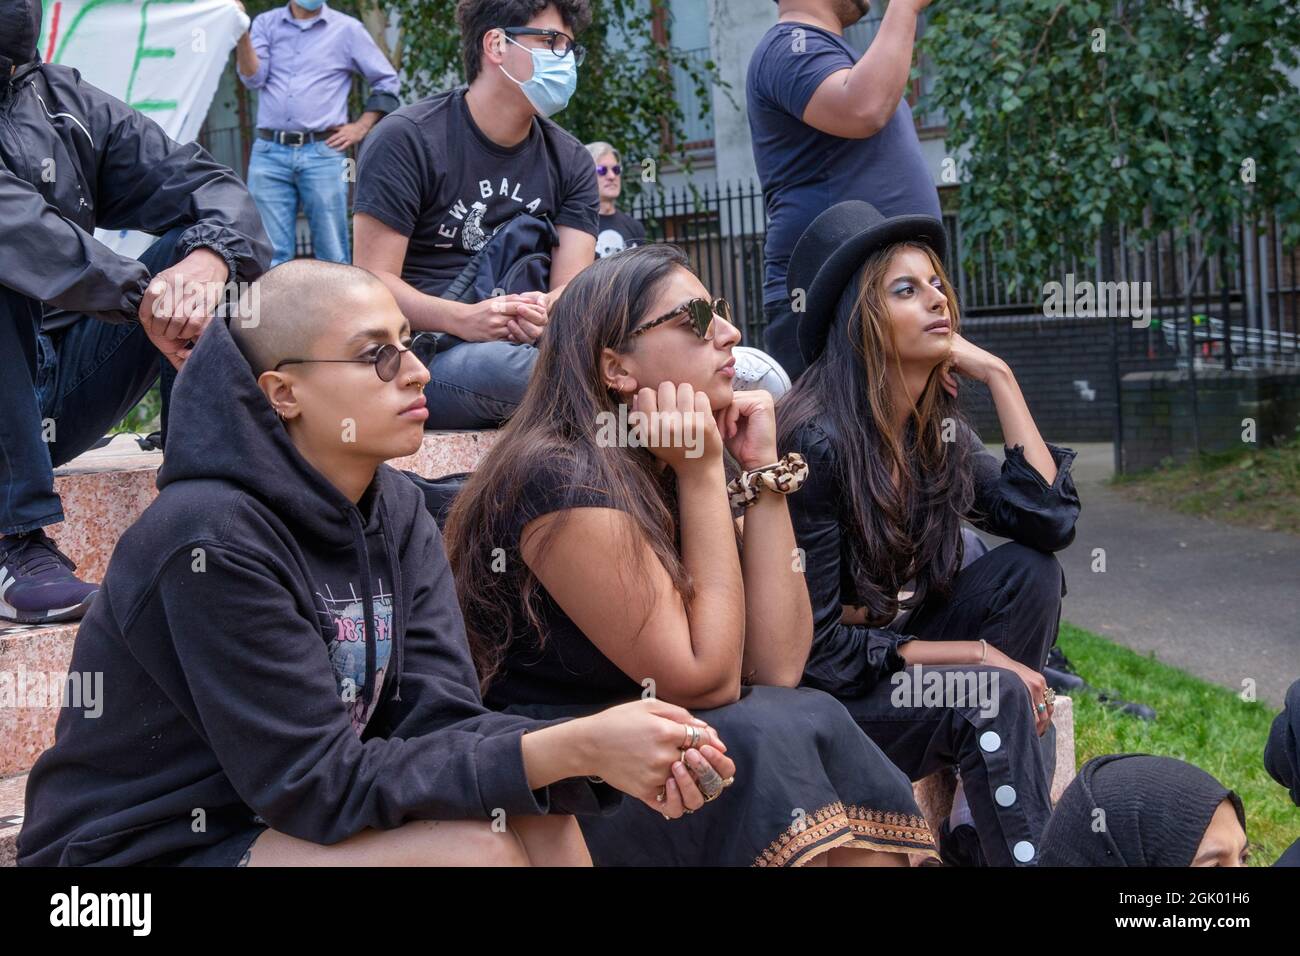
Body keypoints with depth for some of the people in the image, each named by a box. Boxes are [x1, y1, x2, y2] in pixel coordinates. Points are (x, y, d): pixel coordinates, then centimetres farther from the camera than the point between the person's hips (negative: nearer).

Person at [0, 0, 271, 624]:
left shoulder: (68, 104, 9)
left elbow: (212, 186, 0)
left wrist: (209, 258, -22)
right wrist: (140, 295, -35)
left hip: (58, 390, 6)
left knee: (201, 245, -7)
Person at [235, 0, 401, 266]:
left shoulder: (347, 29, 6)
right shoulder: (266, 24, 11)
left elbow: (387, 81, 12)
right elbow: (253, 78, -1)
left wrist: (361, 127, 4)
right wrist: (241, 32, -14)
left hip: (324, 153, -1)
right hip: (269, 152, 1)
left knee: (332, 254, -1)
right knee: (271, 254, 1)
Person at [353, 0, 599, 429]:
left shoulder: (570, 161, 11)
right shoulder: (407, 140, -5)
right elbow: (373, 280, -11)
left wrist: (546, 313, -27)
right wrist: (465, 320, -29)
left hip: (517, 340, 5)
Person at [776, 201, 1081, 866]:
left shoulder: (937, 430, 0)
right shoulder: (817, 443, -23)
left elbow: (1051, 519, -11)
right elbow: (812, 649, -21)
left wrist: (998, 376, -11)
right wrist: (974, 653, -19)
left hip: (893, 646, 8)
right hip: (819, 697, -8)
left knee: (1029, 571, -11)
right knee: (990, 697, -28)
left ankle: (976, 824, -8)